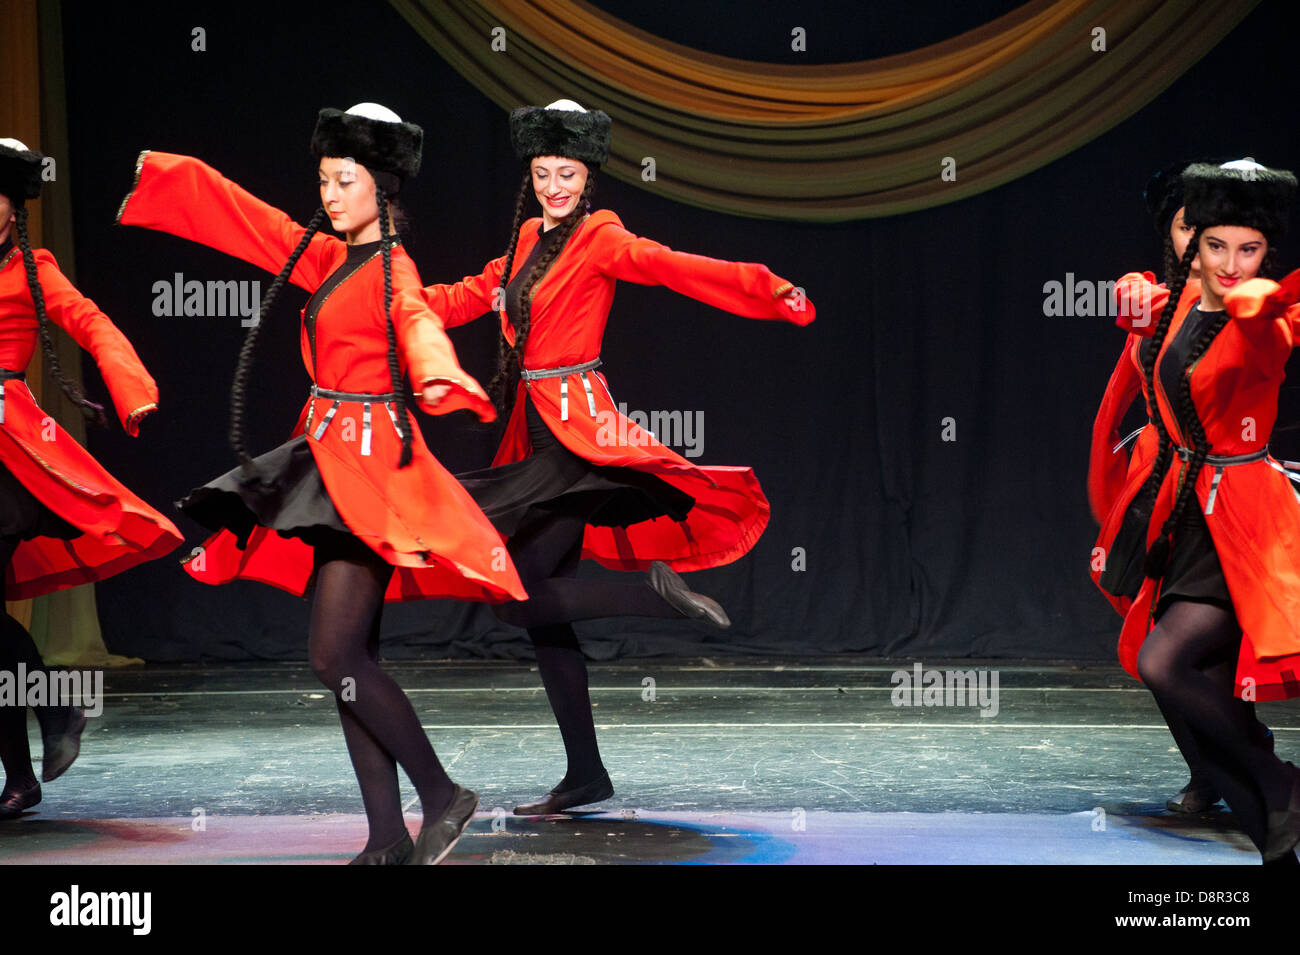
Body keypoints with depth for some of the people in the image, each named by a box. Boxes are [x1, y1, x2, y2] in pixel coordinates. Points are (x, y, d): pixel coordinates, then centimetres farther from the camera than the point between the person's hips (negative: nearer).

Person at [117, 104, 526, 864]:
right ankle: (388, 838, 9)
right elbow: (241, 215, 24)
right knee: (352, 659, 6)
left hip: (370, 465, -9)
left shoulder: (392, 268, -11)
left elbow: (419, 325, -33)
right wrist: (163, 174, 30)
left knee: (337, 654, -14)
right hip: (330, 460, 9)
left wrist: (440, 380, -53)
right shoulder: (331, 258, 13)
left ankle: (444, 798, -2)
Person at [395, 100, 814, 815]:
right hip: (537, 433, 8)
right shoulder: (528, 241, 14)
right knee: (540, 609, 7)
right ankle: (585, 775, 12)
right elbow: (469, 297, 26)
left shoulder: (600, 239, -7)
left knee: (518, 596, -16)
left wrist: (773, 294, -34)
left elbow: (677, 268, -21)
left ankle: (655, 592, -4)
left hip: (575, 431, -8)